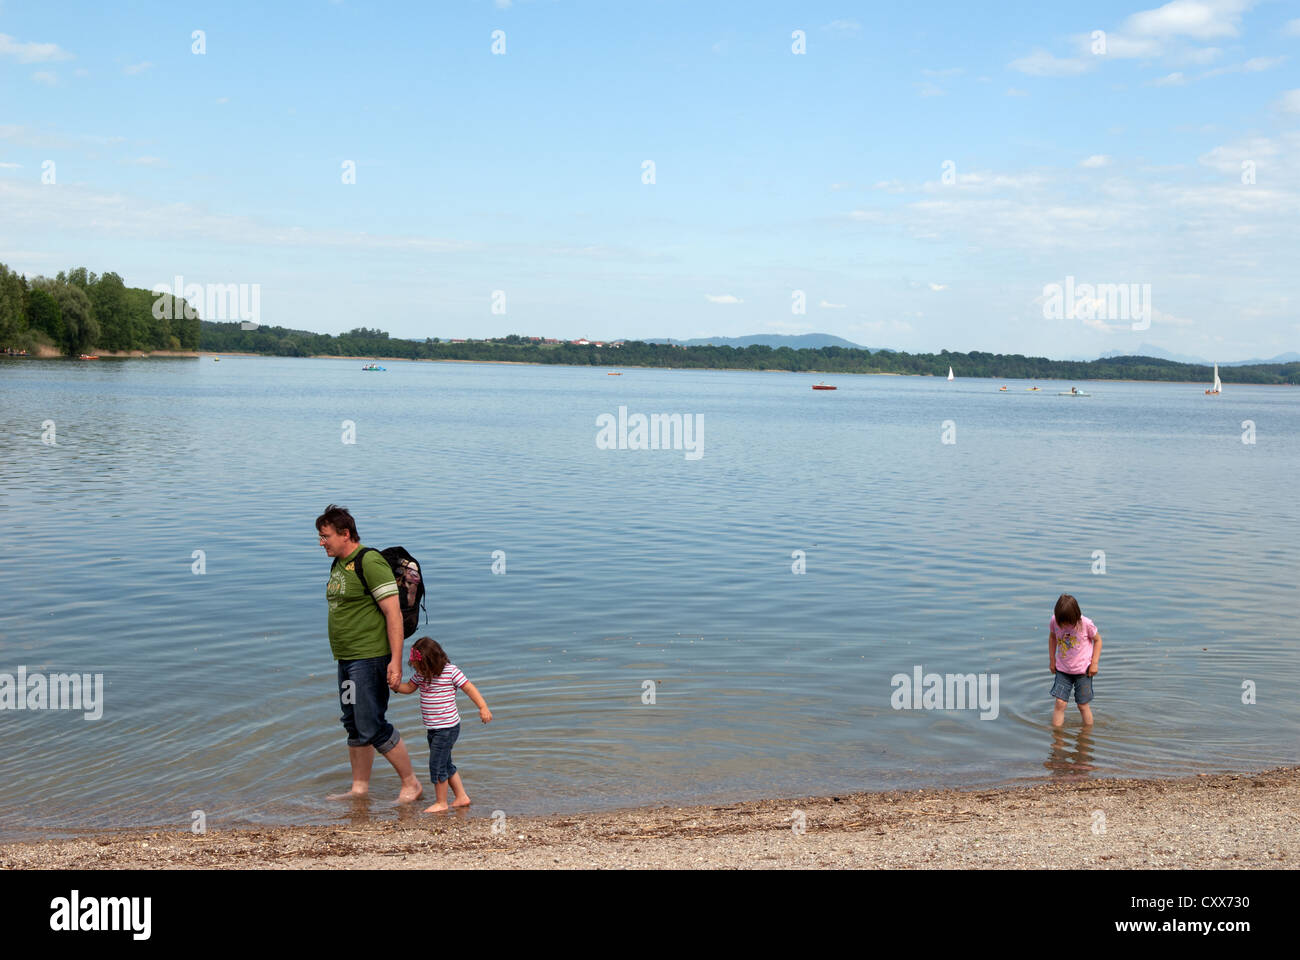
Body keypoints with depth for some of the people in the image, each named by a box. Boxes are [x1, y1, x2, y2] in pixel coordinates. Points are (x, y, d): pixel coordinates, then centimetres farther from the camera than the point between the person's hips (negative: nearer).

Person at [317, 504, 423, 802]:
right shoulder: (337, 565, 14)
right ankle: (359, 788, 24)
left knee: (372, 727, -8)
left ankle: (411, 784, 5)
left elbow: (393, 612, -18)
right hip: (346, 659, 9)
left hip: (370, 658, -9)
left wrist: (396, 661, -22)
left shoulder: (370, 562, -15)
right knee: (354, 726, 14)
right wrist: (341, 658, 20)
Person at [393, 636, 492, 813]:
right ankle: (461, 797, 26)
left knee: (437, 765, -6)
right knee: (446, 765, 15)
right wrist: (396, 686, -2)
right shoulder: (421, 673, 5)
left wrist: (483, 708, -17)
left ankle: (441, 803, 8)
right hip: (432, 729, 8)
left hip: (447, 727, -8)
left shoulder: (450, 672, -15)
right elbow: (409, 687, 19)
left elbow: (469, 688, -11)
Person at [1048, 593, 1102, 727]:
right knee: (1060, 702, -6)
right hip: (1062, 669, 2)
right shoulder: (1055, 621, -13)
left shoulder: (1086, 624, -20)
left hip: (1083, 670, -2)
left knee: (1083, 705, 6)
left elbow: (1097, 640, -3)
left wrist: (1094, 663, -7)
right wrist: (1052, 660, 7)